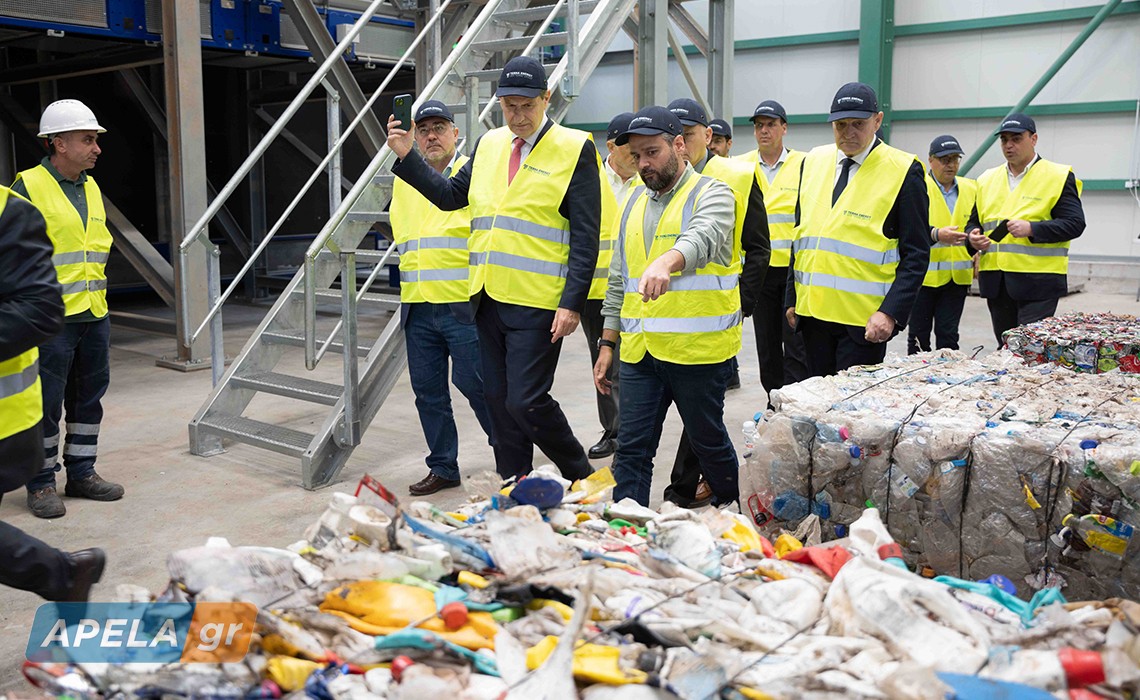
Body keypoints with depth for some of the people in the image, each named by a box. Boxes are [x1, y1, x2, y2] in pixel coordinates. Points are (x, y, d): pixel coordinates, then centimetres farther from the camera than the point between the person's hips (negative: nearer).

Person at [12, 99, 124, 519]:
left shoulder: (90, 188, 13)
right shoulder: (28, 186, -10)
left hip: (94, 314, 7)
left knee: (89, 397, 14)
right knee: (46, 402, 1)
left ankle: (81, 473, 26)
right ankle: (41, 483, 13)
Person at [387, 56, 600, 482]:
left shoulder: (575, 149, -5)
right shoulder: (489, 144, 13)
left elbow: (586, 235, -9)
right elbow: (451, 195, 21)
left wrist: (572, 303, -16)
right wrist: (406, 157, 10)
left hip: (537, 303, -6)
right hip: (488, 298, 6)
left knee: (526, 402, -8)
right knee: (498, 400, 12)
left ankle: (581, 478, 15)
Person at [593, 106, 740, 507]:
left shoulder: (712, 195, -5)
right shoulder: (634, 203, 15)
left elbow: (701, 238, -29)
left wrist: (665, 262, -50)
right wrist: (608, 342, 14)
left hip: (698, 352, -5)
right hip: (639, 353, 5)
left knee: (708, 440, 12)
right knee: (631, 450, 1)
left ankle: (732, 514, 36)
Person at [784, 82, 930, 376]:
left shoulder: (903, 171, -5)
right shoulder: (813, 161, 10)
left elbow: (916, 254, -7)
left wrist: (891, 312, -18)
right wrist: (792, 298, 12)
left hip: (865, 319, -5)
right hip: (812, 310, 5)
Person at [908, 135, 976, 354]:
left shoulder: (971, 189, 12)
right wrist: (935, 234, -30)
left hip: (957, 276, 4)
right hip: (923, 275, -4)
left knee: (948, 335, 6)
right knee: (919, 336, 4)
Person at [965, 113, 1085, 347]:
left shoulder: (1058, 177, 0)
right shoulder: (988, 179, 16)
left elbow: (1074, 224, -6)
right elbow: (975, 221, 23)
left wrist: (1031, 229, -20)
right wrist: (973, 237, 0)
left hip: (1038, 281, -5)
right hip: (995, 280, 5)